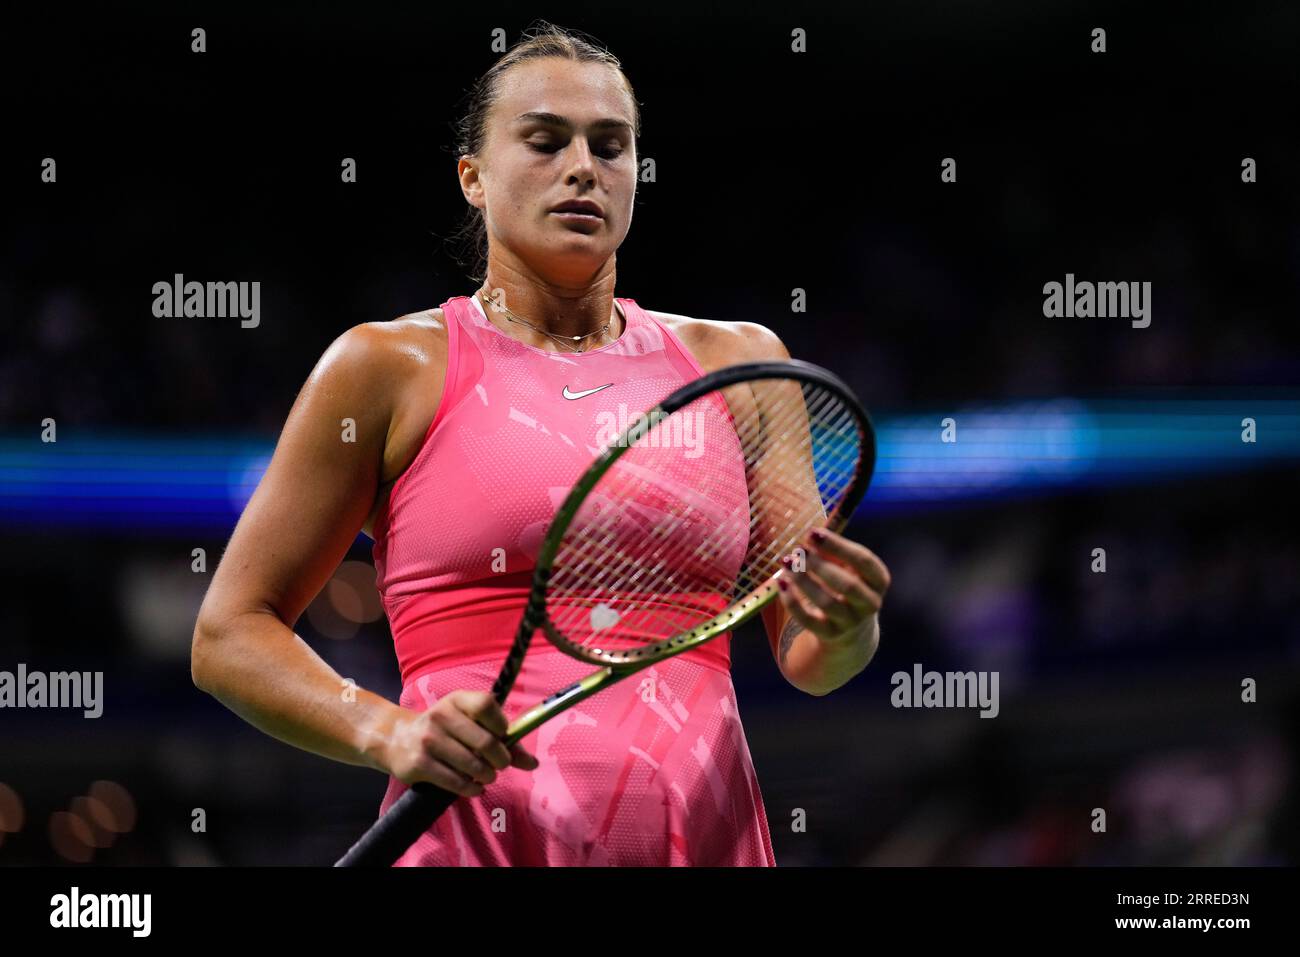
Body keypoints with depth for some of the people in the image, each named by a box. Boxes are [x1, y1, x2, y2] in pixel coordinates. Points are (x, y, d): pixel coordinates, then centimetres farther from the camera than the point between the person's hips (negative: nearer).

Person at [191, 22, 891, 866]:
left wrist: (843, 626, -13)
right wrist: (388, 732, -15)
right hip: (476, 835, -3)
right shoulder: (392, 368, 3)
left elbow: (807, 661, 11)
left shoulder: (733, 363, 12)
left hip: (703, 829, 3)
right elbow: (229, 636, 3)